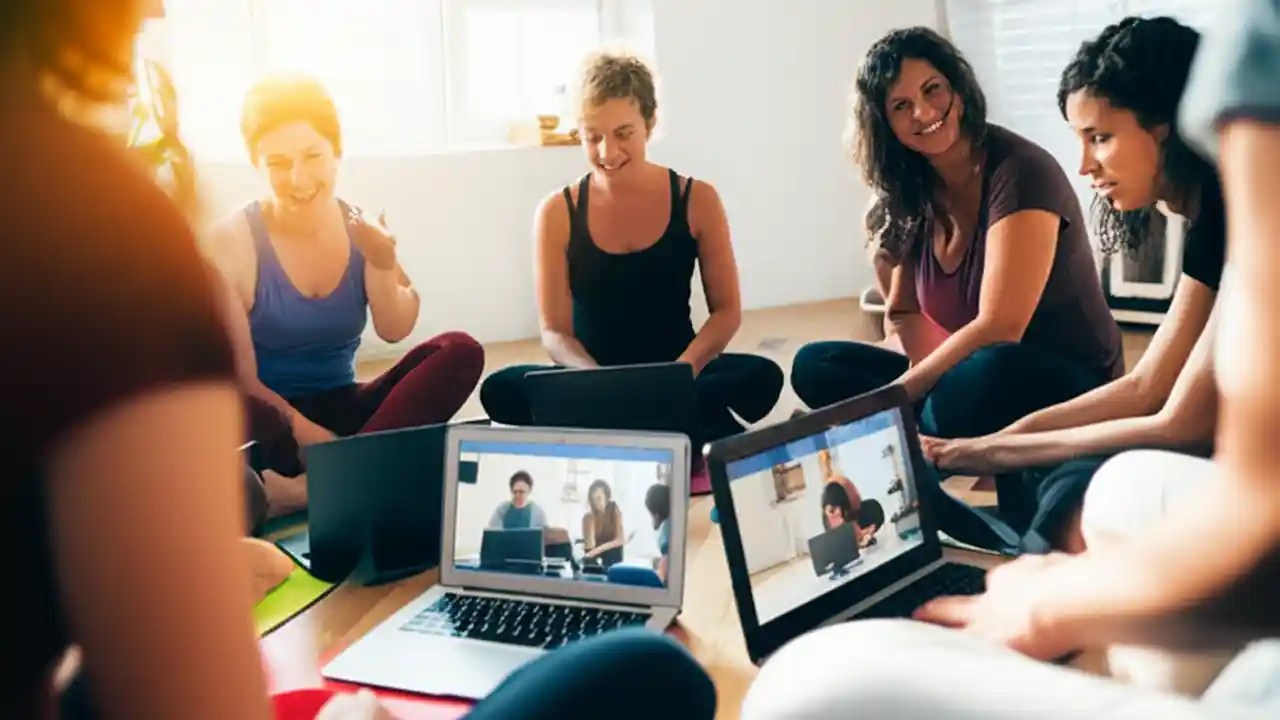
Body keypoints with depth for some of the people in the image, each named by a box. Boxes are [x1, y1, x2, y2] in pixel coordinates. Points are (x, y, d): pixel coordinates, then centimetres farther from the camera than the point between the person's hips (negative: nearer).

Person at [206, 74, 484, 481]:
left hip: (341, 410, 5)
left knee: (460, 352, -20)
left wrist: (384, 267, -22)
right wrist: (301, 428, -29)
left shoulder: (361, 231, 1)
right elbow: (240, 378, -14)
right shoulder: (231, 243, -11)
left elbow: (394, 331, -5)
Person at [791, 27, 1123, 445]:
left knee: (985, 374, -39)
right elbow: (906, 317, 5)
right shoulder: (910, 190, 2)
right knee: (816, 365, -5)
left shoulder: (1019, 172, -18)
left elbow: (999, 329, -25)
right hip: (962, 375, 6)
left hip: (1068, 388, -6)